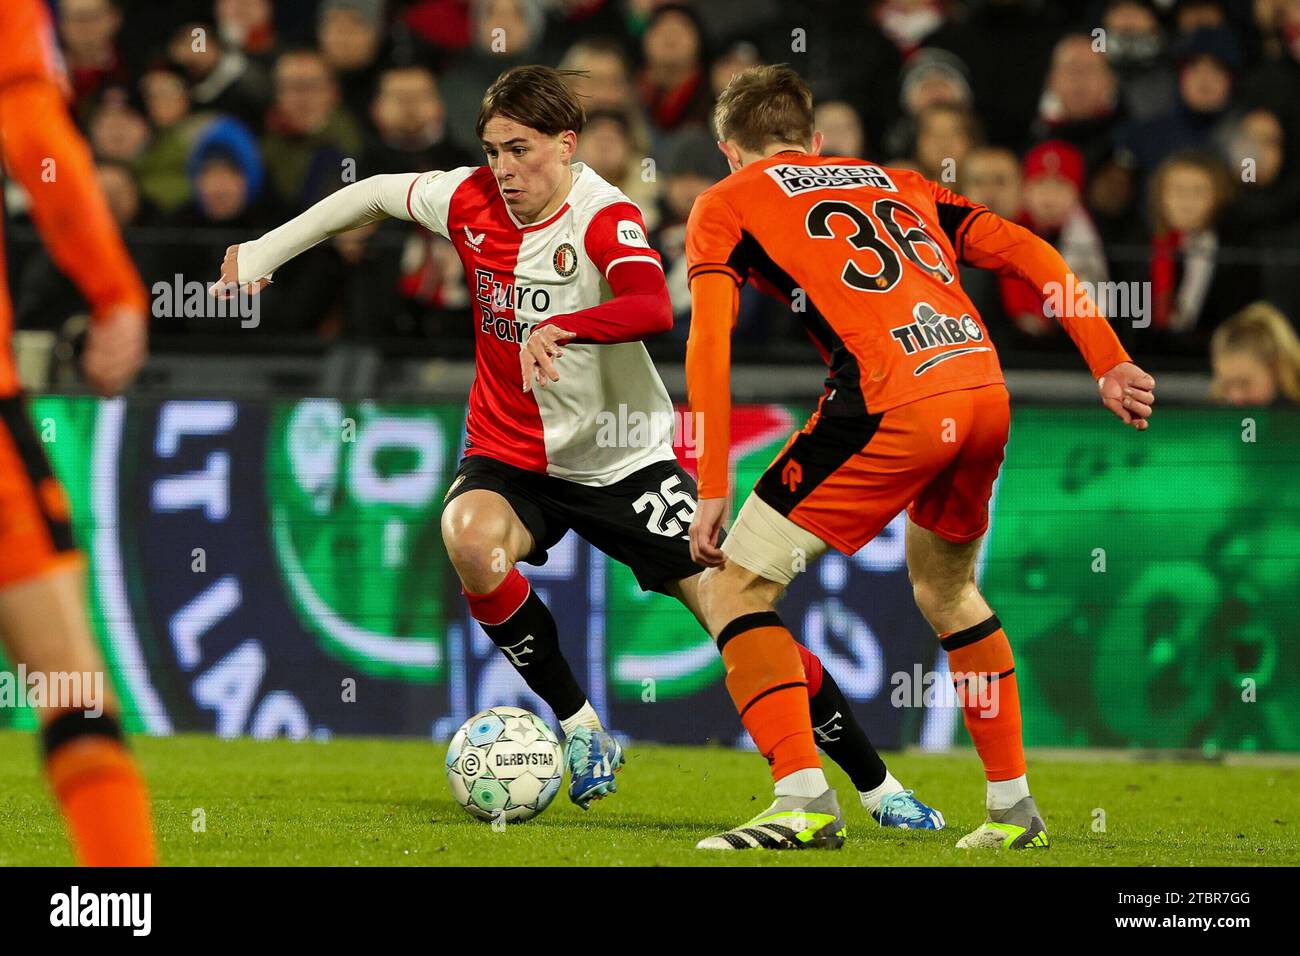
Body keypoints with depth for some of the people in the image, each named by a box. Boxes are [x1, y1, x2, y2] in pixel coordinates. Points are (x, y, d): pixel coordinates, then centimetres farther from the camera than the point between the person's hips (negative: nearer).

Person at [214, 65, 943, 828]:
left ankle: (877, 787, 7)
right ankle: (583, 733, -13)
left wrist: (562, 328, -56)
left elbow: (653, 307, -40)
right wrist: (264, 251, 15)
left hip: (623, 458, -3)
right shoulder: (470, 200, -6)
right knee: (470, 540, -31)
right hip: (510, 455, 3)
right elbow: (372, 194, 13)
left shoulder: (604, 216, -20)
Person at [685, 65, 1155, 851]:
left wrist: (712, 490, -1)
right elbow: (1032, 255, 21)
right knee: (945, 586, 30)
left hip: (893, 403, -6)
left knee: (734, 587, 4)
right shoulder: (895, 183, 30)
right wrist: (1110, 364, 18)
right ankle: (1014, 807, 30)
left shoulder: (727, 203, 16)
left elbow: (710, 337, 1)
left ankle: (805, 802, -10)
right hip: (986, 388, 6)